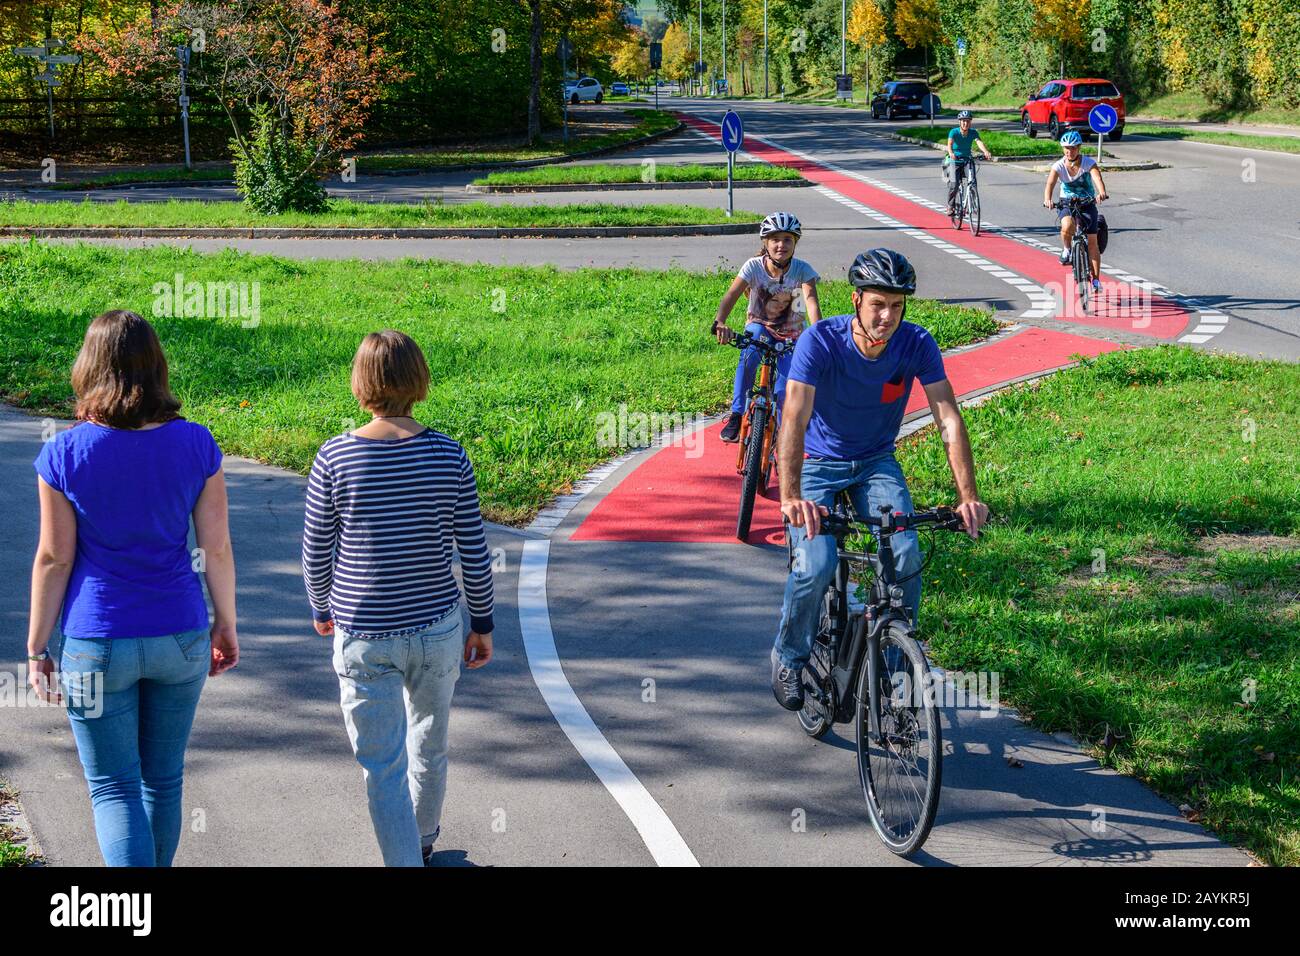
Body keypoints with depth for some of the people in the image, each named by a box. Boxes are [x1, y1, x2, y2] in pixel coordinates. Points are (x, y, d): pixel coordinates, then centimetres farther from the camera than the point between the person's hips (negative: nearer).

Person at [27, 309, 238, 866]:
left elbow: (54, 559, -8)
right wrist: (226, 626, 11)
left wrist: (36, 648, 2)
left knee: (114, 790, 6)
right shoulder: (195, 445, -7)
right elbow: (216, 549, -2)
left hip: (97, 644, -2)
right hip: (180, 638, 2)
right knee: (163, 780, 18)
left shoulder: (63, 454, -12)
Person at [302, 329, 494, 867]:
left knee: (384, 767, 6)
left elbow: (315, 552, -4)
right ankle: (421, 841, 46)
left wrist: (321, 608, 15)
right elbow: (474, 554, -3)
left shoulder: (334, 459, -12)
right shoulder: (448, 456, -8)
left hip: (363, 636, -3)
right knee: (429, 747, 24)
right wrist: (482, 623, 11)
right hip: (437, 629, 3)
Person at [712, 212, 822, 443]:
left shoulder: (802, 270, -18)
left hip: (790, 336, 1)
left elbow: (811, 301, -32)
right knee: (755, 337, -36)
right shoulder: (754, 266, -18)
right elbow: (731, 296, -29)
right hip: (760, 326, -1)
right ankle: (736, 416, -32)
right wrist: (720, 323, -49)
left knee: (785, 392, -18)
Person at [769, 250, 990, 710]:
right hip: (818, 463, -2)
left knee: (906, 557, -20)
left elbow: (949, 418, -20)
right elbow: (795, 420, -35)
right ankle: (789, 657, 5)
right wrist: (791, 497, -49)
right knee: (816, 565, -22)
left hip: (877, 462, 2)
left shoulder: (916, 344, -18)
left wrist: (968, 496, -32)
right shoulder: (820, 341, -25)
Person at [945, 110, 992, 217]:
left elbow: (979, 142, -27)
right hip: (955, 159, -2)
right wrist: (951, 153, -55)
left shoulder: (973, 132, -10)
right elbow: (950, 143, -32)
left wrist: (986, 152, -48)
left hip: (967, 160, 2)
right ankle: (950, 205, 3)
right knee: (954, 183, -18)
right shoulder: (954, 132, -16)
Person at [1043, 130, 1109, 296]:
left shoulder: (1088, 163, -17)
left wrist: (1102, 193, -56)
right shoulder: (1058, 166, -15)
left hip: (1087, 203, 0)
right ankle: (1066, 249, -2)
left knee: (1092, 241, -5)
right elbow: (1050, 184, -30)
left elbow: (1097, 178, -34)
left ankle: (1096, 280, 5)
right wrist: (1047, 200, -51)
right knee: (1067, 226, -35)